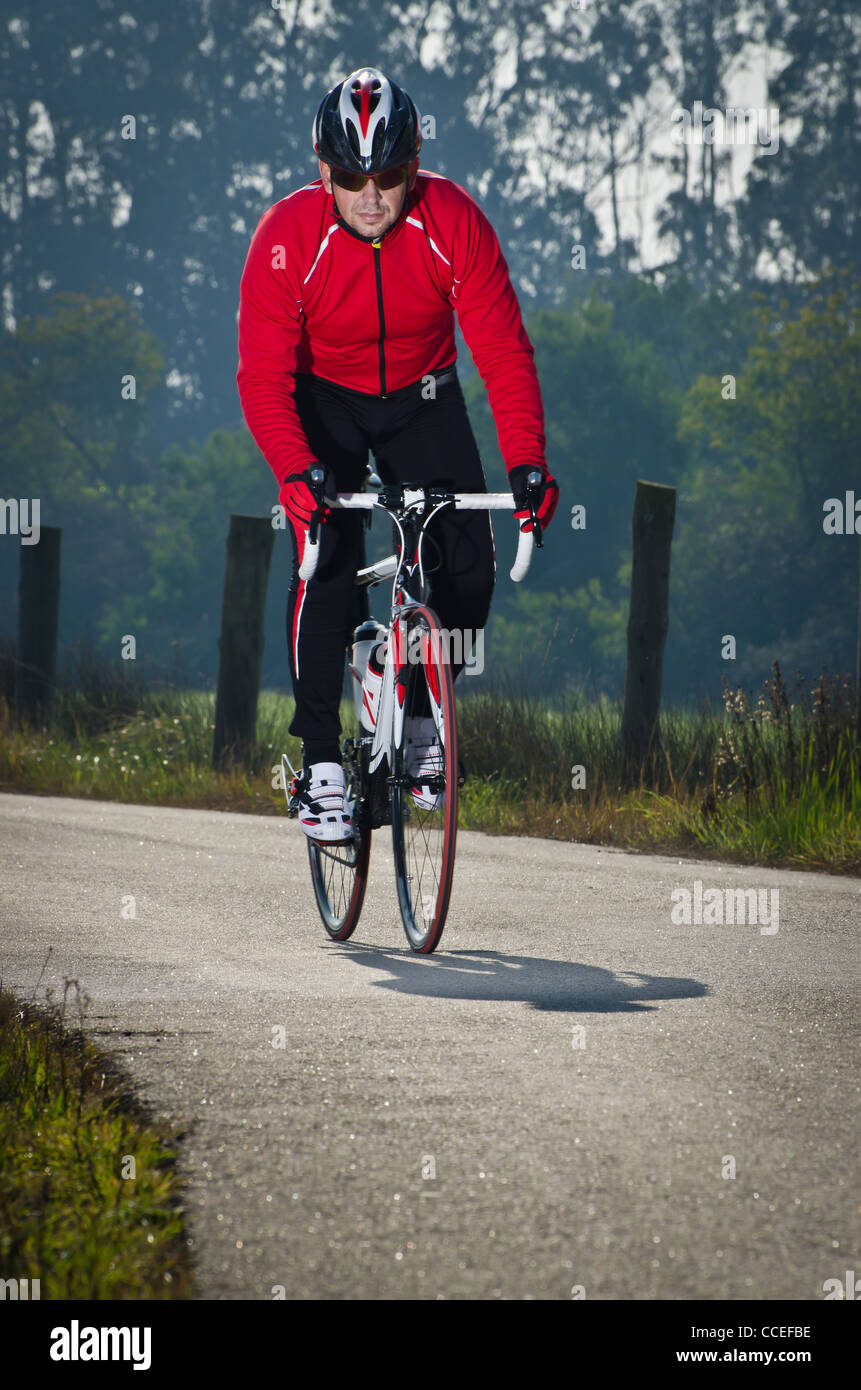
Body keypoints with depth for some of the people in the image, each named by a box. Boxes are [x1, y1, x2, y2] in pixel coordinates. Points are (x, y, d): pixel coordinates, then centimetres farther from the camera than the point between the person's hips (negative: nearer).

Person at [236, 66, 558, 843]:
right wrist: (296, 471, -45)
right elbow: (264, 376, -28)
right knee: (328, 564, -20)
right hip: (324, 404, -2)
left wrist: (526, 462, -38)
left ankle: (421, 713, 13)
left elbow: (503, 349, -25)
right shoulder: (288, 238, -26)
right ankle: (321, 763, -12)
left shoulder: (453, 222, -24)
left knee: (469, 566, -12)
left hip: (423, 399, 2)